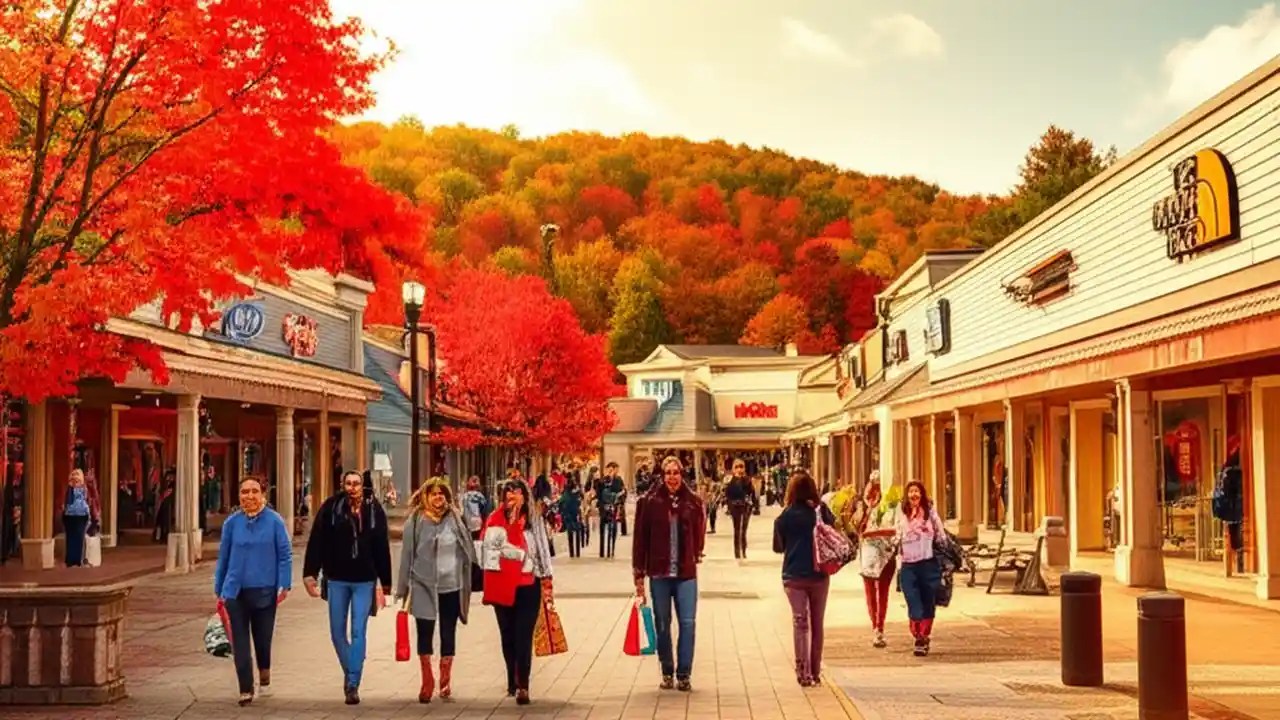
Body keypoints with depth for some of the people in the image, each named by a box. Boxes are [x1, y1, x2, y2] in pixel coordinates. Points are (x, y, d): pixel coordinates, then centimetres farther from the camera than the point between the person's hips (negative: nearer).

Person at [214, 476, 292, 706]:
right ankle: (246, 689, 5)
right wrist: (219, 590, 10)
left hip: (264, 590, -1)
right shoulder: (232, 523, 1)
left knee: (262, 636, 11)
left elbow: (285, 555, -3)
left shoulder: (274, 521, -5)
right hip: (236, 591, 1)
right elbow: (223, 557, 8)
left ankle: (264, 672, 39)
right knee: (240, 642, -1)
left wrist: (284, 585, -10)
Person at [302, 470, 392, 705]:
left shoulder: (374, 510, -2)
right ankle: (349, 672, 32)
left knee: (358, 633, -2)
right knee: (338, 632, 10)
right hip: (337, 579, 1)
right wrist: (310, 573, -9)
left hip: (365, 580, -1)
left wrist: (385, 582, 5)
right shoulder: (331, 508, -5)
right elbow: (316, 542, -4)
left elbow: (382, 547, 3)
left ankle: (353, 685, 0)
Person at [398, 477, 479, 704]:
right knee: (424, 633, 4)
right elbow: (407, 554, 0)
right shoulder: (415, 521, -2)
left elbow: (467, 549, 8)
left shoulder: (454, 519, 5)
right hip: (423, 586, -2)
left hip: (451, 586, 2)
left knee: (448, 634, 7)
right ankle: (427, 681, 15)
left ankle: (445, 680, 18)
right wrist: (403, 587, 0)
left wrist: (470, 580, 5)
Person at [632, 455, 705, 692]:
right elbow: (640, 538, -2)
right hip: (659, 573, 0)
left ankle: (684, 674, 4)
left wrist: (694, 558, 12)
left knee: (688, 623, -5)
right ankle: (667, 673, 21)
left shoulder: (693, 502, 0)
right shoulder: (650, 502, -4)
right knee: (662, 625, 8)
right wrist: (639, 574, -3)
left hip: (686, 573, 1)